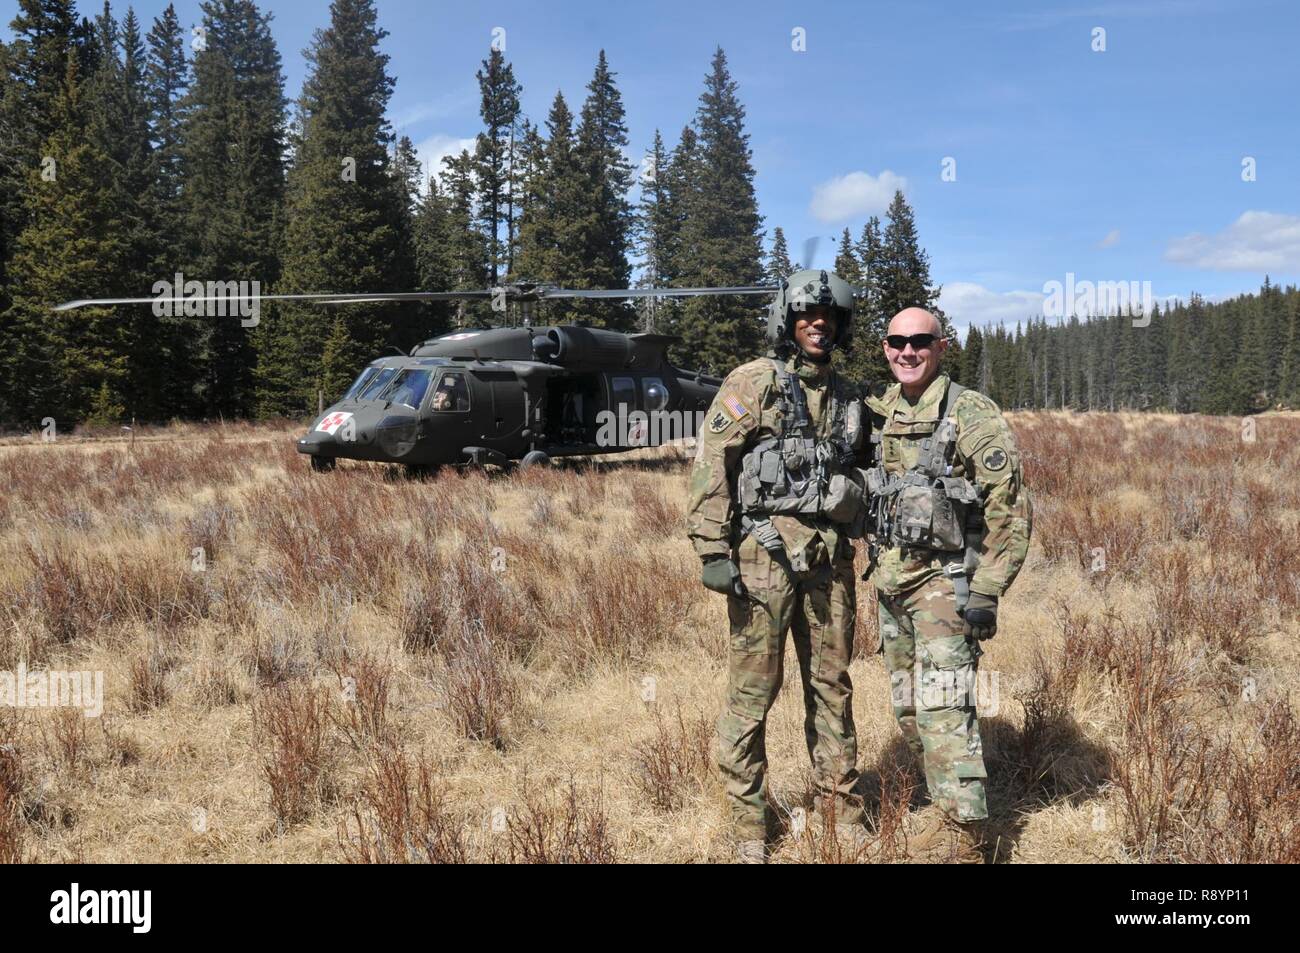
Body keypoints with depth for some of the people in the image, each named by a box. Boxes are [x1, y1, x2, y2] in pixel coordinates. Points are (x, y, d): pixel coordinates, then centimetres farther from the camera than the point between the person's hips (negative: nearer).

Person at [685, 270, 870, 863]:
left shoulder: (847, 398, 16)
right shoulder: (752, 384, -2)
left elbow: (861, 474, 24)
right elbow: (711, 466, -8)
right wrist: (712, 551, -14)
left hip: (830, 558, 5)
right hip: (765, 553, -5)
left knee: (832, 686, 13)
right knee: (752, 691, 0)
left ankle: (843, 811, 25)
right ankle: (748, 825, 12)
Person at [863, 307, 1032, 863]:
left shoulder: (971, 414, -10)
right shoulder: (879, 415, 10)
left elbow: (1010, 509, -12)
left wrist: (986, 591, -16)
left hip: (944, 581, -7)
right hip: (890, 582, 7)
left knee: (942, 709, -12)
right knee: (908, 710, 13)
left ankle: (963, 840, -3)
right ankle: (944, 808, 29)